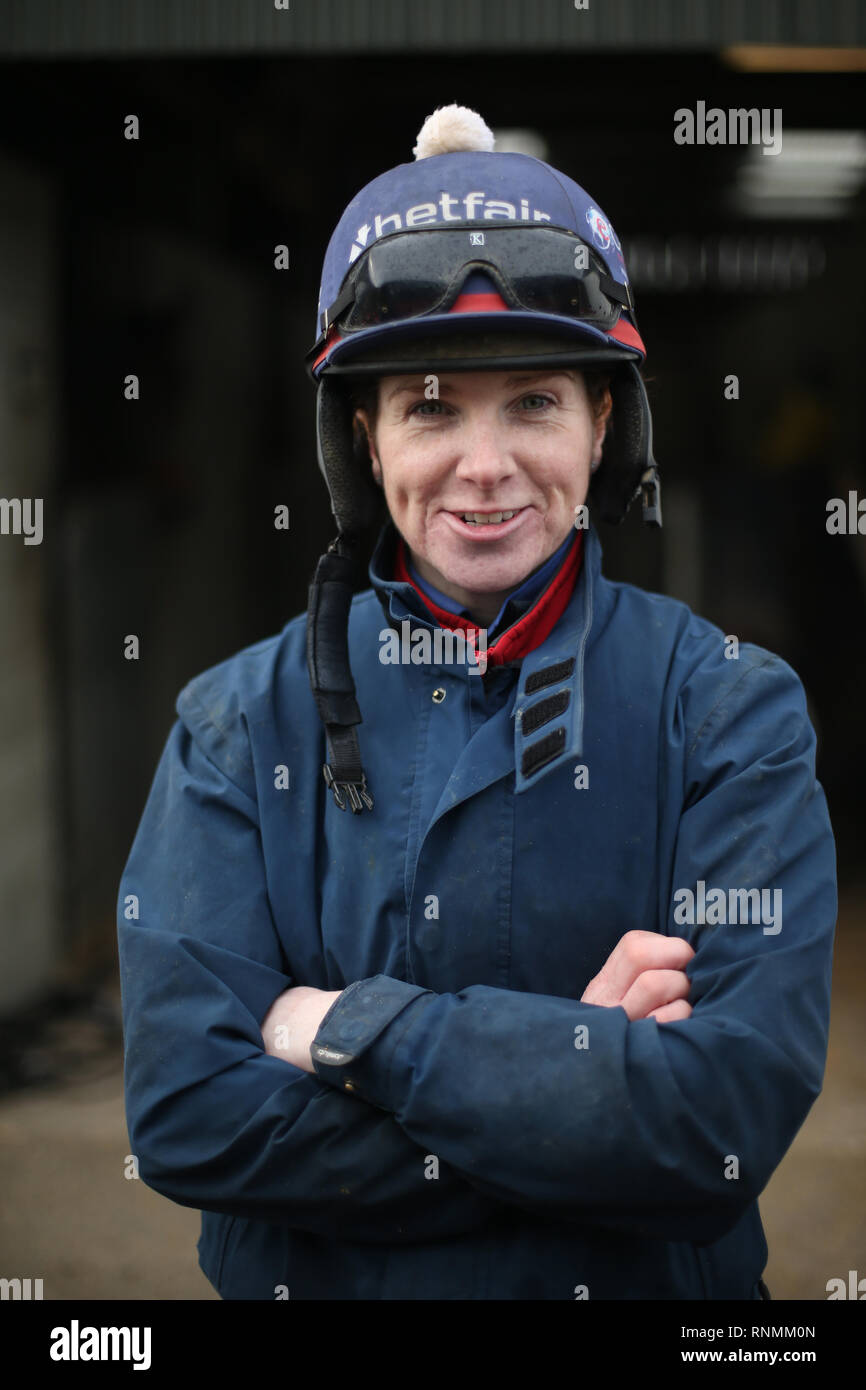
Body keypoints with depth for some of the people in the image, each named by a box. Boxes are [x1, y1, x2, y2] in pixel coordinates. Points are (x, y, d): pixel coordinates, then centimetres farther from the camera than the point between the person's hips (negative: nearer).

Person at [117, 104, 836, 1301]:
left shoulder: (728, 708, -11)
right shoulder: (242, 721, -7)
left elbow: (737, 1109, -22)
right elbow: (185, 1110, -17)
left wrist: (354, 1026, -21)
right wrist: (577, 1068, -23)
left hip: (648, 1285, 0)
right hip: (307, 1280, 1)